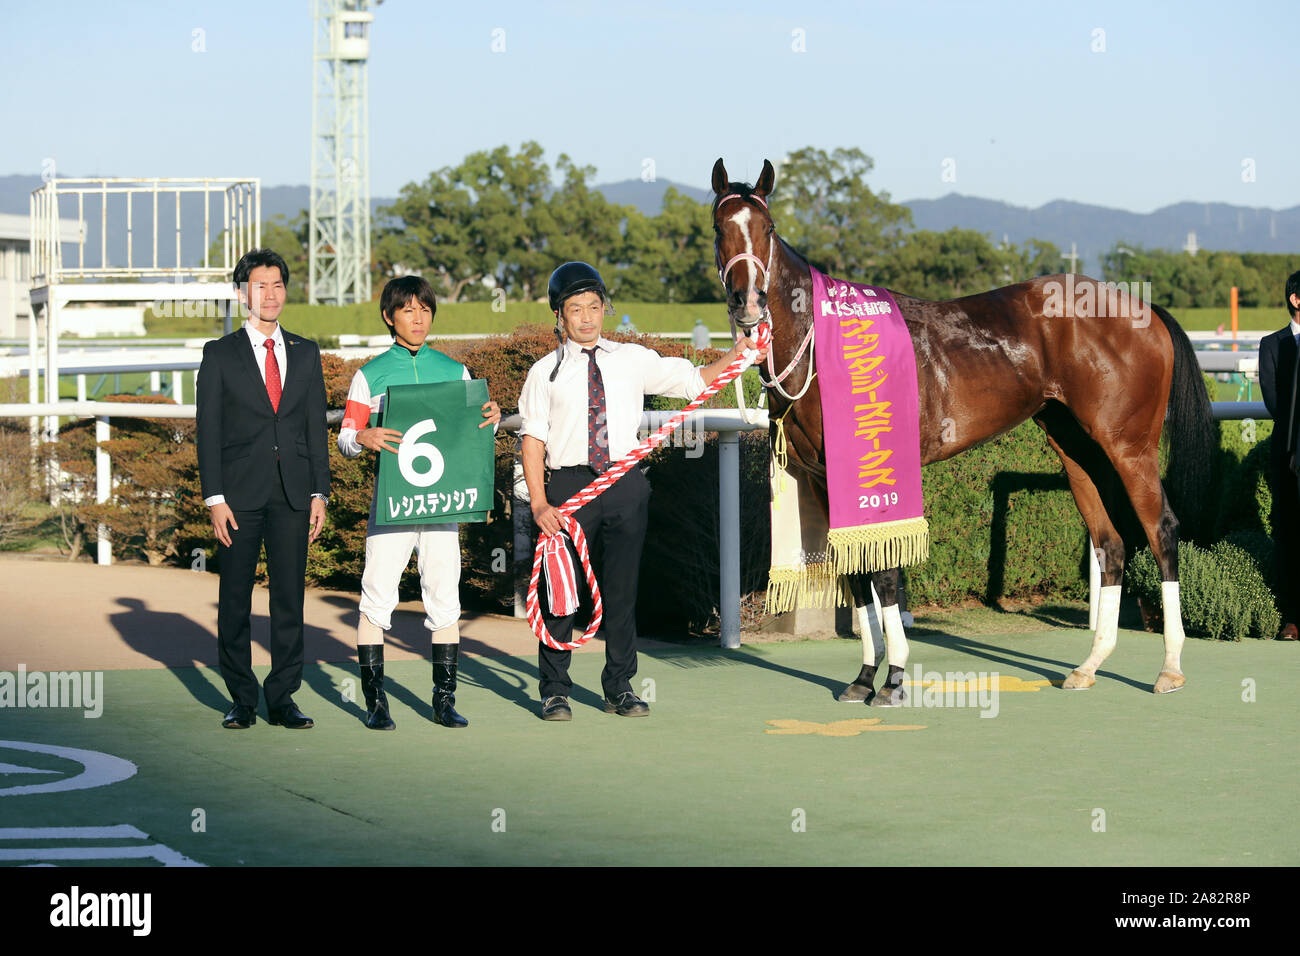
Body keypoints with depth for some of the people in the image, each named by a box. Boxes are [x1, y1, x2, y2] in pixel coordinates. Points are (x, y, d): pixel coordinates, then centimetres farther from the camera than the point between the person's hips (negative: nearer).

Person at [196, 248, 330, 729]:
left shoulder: (305, 353, 12)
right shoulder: (220, 355, 4)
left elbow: (316, 427, 12)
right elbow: (208, 431, 0)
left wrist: (319, 493, 5)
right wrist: (214, 499, -8)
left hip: (292, 494, 2)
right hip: (240, 493, -2)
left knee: (289, 597, 1)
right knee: (235, 598, 1)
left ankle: (282, 698, 8)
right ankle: (242, 700, 9)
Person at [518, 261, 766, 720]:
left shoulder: (633, 360, 10)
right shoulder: (545, 372, 4)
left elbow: (693, 381, 14)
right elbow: (533, 438, 0)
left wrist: (734, 356, -3)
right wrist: (539, 503, -10)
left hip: (625, 483, 2)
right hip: (570, 484, -2)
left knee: (622, 588, 6)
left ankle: (620, 689, 16)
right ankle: (555, 691, 12)